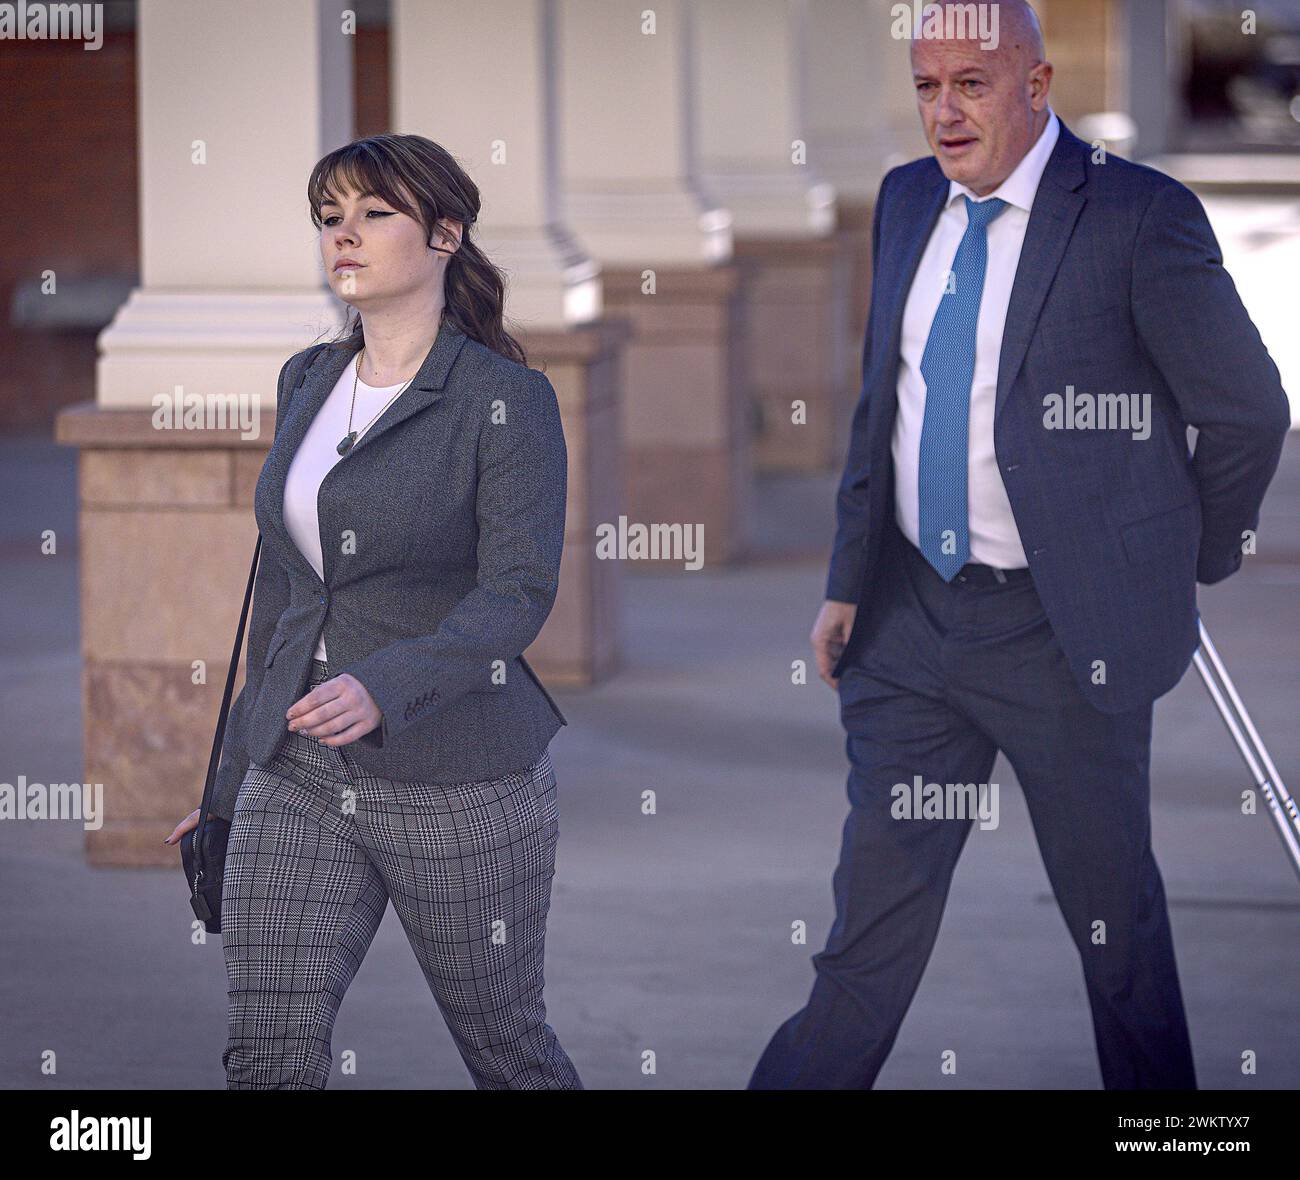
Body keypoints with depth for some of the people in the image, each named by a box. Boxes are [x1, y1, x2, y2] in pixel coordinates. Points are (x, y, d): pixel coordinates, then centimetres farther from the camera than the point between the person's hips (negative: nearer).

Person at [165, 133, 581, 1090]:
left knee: (506, 1049, 8)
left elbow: (518, 592, -19)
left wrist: (382, 688, -34)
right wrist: (234, 778, 21)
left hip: (460, 780, -5)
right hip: (299, 775, 5)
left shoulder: (506, 399, -9)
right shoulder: (308, 384, 11)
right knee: (267, 1054, -5)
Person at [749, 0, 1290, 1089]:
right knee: (874, 910, 8)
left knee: (1114, 911, 9)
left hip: (1064, 631, -5)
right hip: (911, 613, 5)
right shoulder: (907, 201, 7)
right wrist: (849, 581, 16)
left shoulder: (1138, 217, -13)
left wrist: (1189, 567, 5)